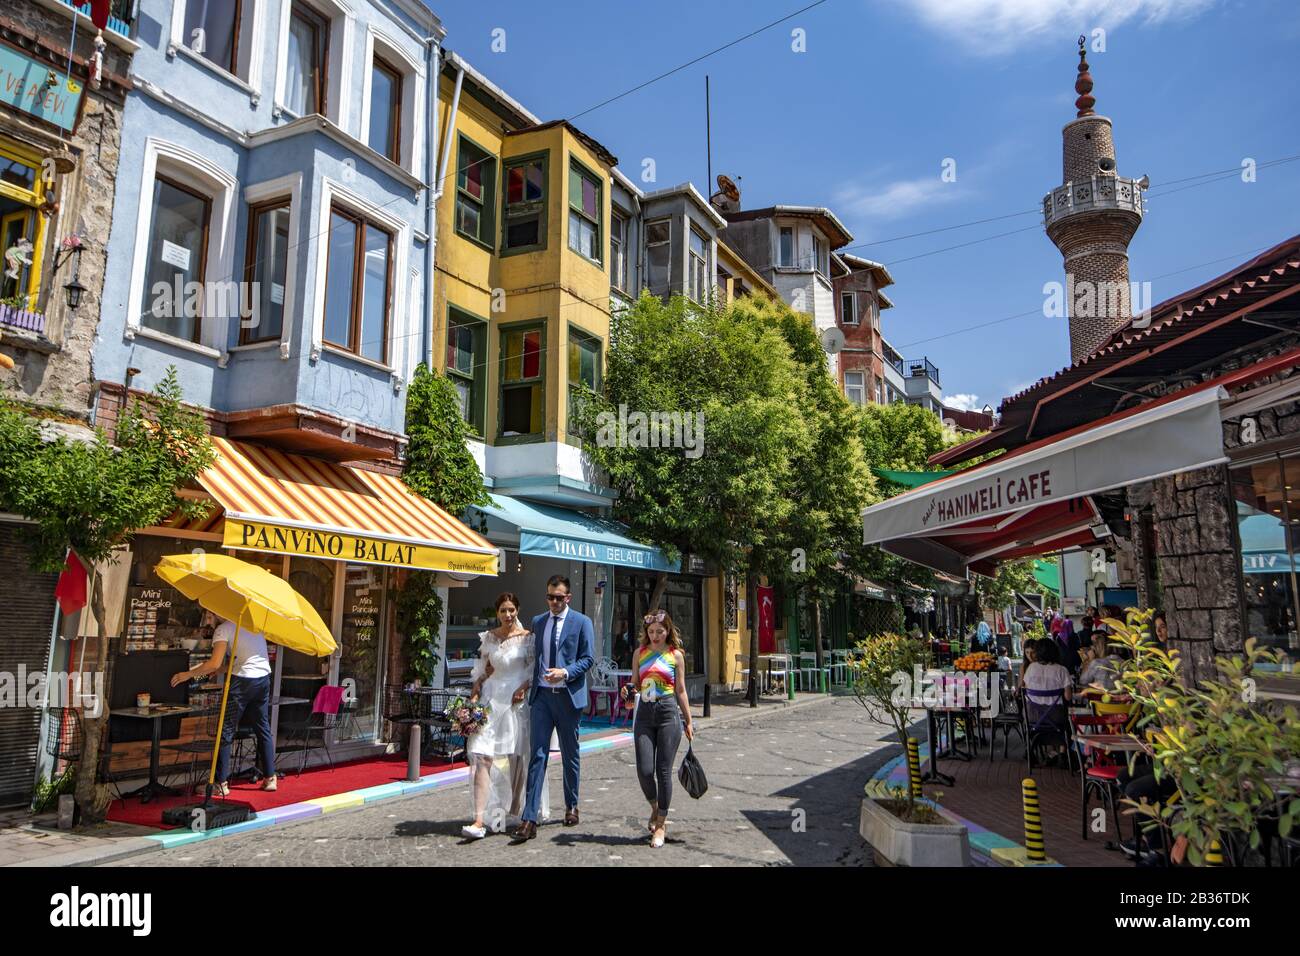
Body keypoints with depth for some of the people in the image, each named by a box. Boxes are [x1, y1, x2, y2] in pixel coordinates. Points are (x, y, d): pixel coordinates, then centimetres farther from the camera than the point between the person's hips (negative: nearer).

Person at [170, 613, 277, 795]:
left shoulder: (224, 629, -7)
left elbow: (215, 664, -15)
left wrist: (188, 674, -5)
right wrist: (222, 669, 23)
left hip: (242, 681, -6)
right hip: (264, 678, 6)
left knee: (226, 732, 4)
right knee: (263, 729, 13)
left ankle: (221, 783, 6)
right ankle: (270, 778, 16)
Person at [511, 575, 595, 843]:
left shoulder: (582, 622, -1)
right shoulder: (537, 622, 12)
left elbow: (587, 659, -4)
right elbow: (535, 657, 17)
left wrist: (565, 672, -19)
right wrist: (531, 685, 9)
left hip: (568, 696, -2)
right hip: (541, 695, 2)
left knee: (570, 754, 12)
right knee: (537, 755, -5)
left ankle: (571, 806, 30)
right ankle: (529, 819, -6)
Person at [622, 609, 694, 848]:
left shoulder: (676, 655, 4)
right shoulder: (640, 653, 10)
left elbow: (681, 691, 7)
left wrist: (688, 722, 7)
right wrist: (629, 692, -5)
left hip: (669, 712, -2)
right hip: (645, 713, 2)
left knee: (663, 770, -1)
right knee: (644, 770, -5)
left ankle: (660, 824, 14)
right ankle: (655, 808, 26)